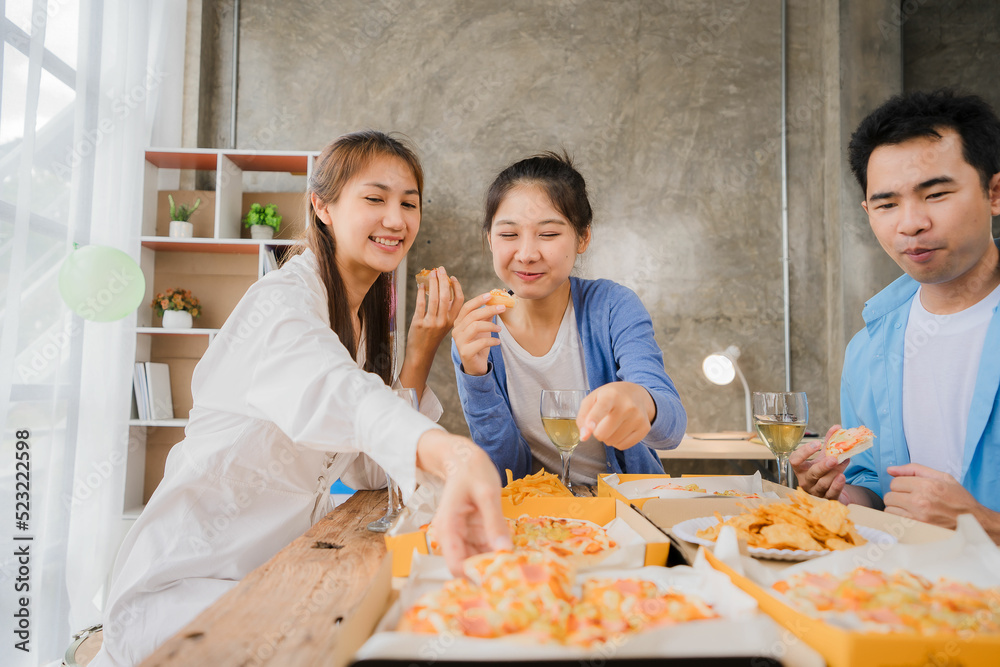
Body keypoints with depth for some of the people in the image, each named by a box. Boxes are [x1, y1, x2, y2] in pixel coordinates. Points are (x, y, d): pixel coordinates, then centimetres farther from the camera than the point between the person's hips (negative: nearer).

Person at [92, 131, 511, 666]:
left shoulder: (365, 318, 6)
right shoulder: (281, 301, -17)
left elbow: (374, 470, 0)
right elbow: (337, 397, -41)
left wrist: (420, 353, -9)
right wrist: (456, 455, -60)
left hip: (279, 571, 7)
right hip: (188, 577, -7)